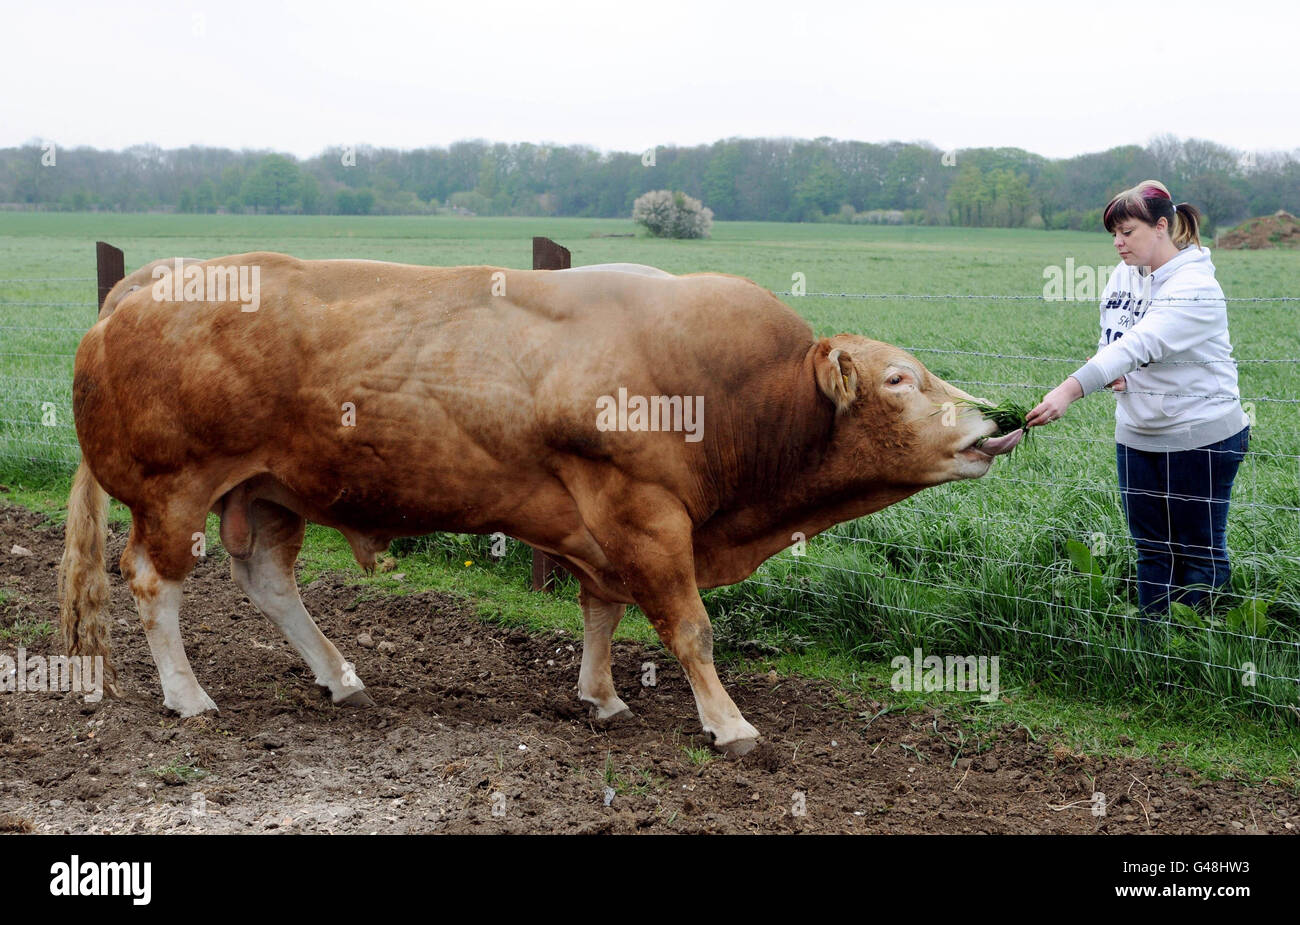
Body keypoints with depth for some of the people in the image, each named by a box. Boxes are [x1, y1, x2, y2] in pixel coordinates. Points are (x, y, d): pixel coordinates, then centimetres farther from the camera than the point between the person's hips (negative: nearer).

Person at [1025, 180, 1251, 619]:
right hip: (1136, 434, 7)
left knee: (1200, 550, 4)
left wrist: (1069, 390, -46)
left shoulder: (1194, 287, -21)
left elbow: (1139, 344, -35)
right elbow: (1110, 338, 17)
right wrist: (1115, 374, -8)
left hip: (1201, 435, -7)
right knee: (1150, 549, 12)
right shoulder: (1123, 275, 3)